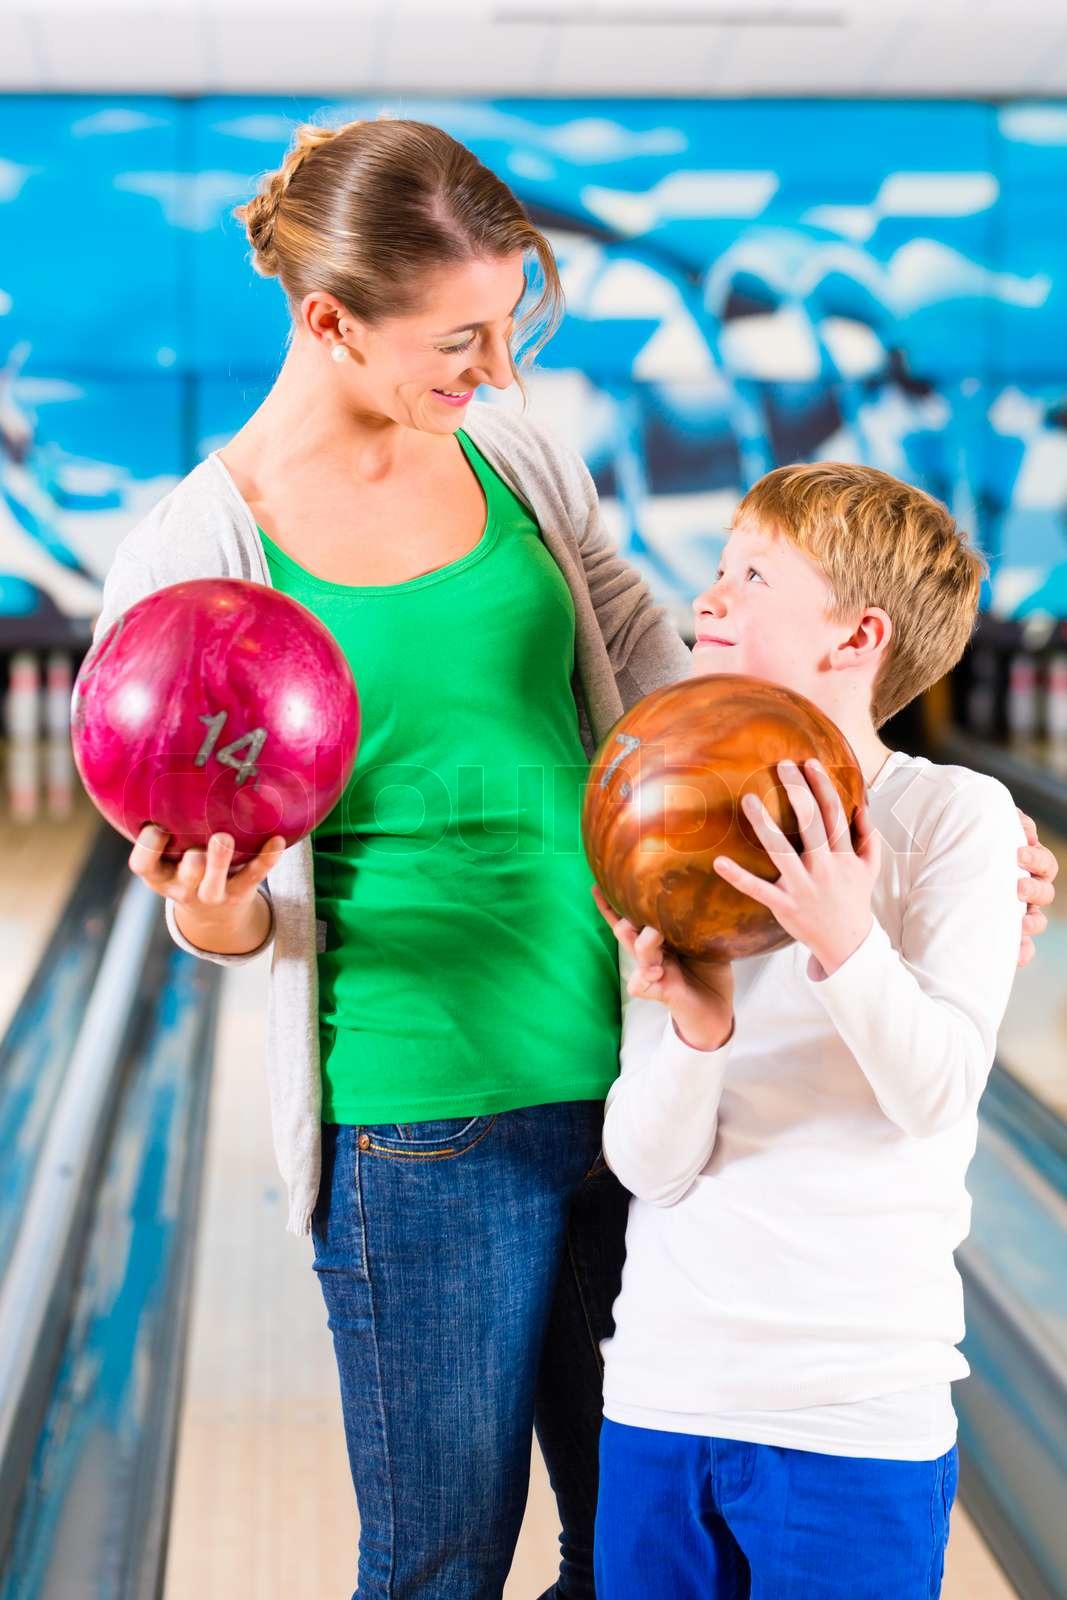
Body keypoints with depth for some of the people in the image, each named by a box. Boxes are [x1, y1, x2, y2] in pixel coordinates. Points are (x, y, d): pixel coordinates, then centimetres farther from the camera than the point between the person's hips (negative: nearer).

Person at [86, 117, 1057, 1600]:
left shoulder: (524, 465, 6)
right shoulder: (192, 559, -7)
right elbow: (239, 895, -2)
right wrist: (217, 919, -26)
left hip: (627, 1075, 5)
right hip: (425, 1125, -4)